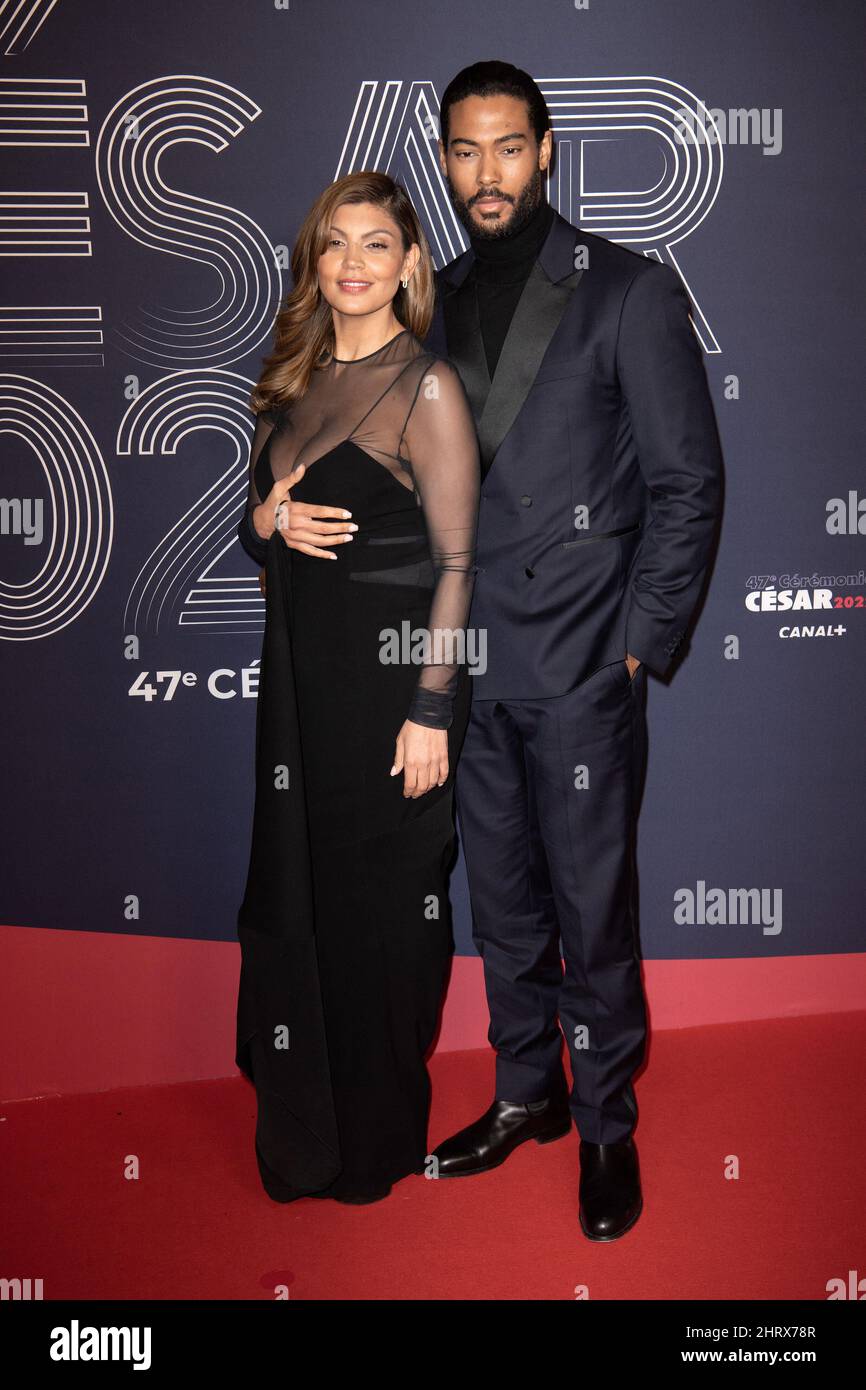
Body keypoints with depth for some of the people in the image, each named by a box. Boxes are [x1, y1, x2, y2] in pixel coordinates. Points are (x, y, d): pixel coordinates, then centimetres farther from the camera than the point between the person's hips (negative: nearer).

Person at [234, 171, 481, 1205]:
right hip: (300, 664, 7)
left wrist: (431, 708, -16)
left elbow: (455, 562, -12)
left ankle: (377, 1135, 26)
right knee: (295, 890, 14)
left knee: (383, 898, 5)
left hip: (390, 666, -6)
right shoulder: (294, 379, 11)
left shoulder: (427, 386, -9)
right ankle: (302, 1122, 35)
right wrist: (265, 518, -6)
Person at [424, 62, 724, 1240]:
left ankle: (606, 1124, 23)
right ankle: (526, 1091, 33)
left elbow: (688, 483, -4)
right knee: (502, 899, 15)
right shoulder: (436, 304, 11)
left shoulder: (629, 293, -3)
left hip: (581, 669, -4)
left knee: (592, 909, 4)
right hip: (470, 665, 5)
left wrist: (641, 648, -9)